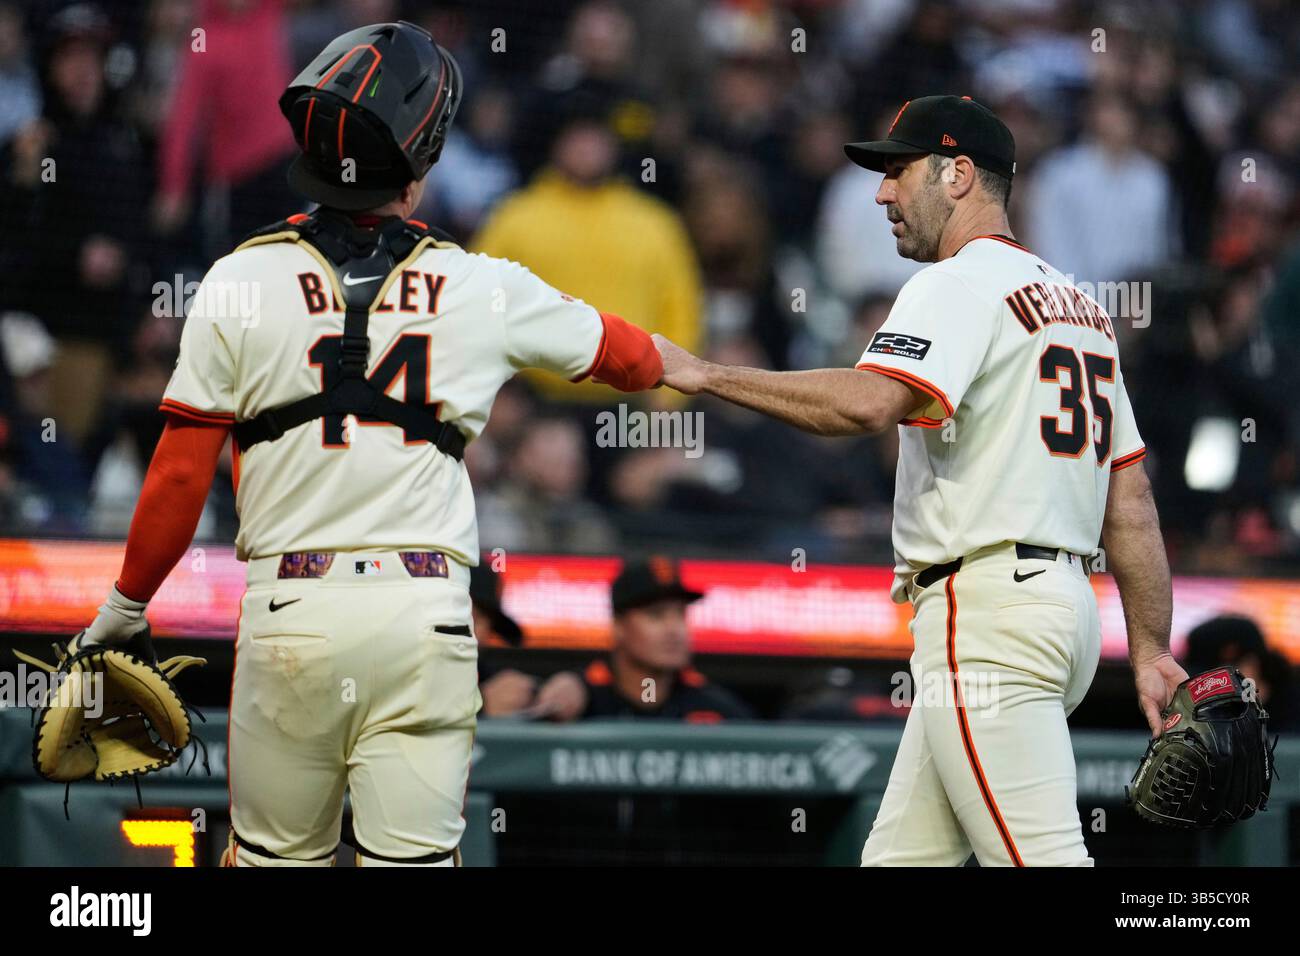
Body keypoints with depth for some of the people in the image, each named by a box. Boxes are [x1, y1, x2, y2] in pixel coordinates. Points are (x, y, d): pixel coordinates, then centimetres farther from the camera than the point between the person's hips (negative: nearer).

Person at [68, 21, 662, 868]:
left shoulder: (241, 284, -2)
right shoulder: (483, 291, 1)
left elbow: (181, 475, 0)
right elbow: (624, 354, 18)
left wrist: (127, 604, 14)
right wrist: (674, 366, 42)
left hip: (289, 610, 0)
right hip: (425, 616, 0)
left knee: (274, 856, 11)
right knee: (414, 860, 2)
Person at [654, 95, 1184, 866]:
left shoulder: (963, 282, -8)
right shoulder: (1077, 304, 22)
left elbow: (869, 403, -27)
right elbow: (1132, 502, 18)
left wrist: (703, 374, -22)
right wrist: (1151, 650, 16)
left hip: (988, 607, -10)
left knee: (1039, 857, -13)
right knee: (900, 856, 13)